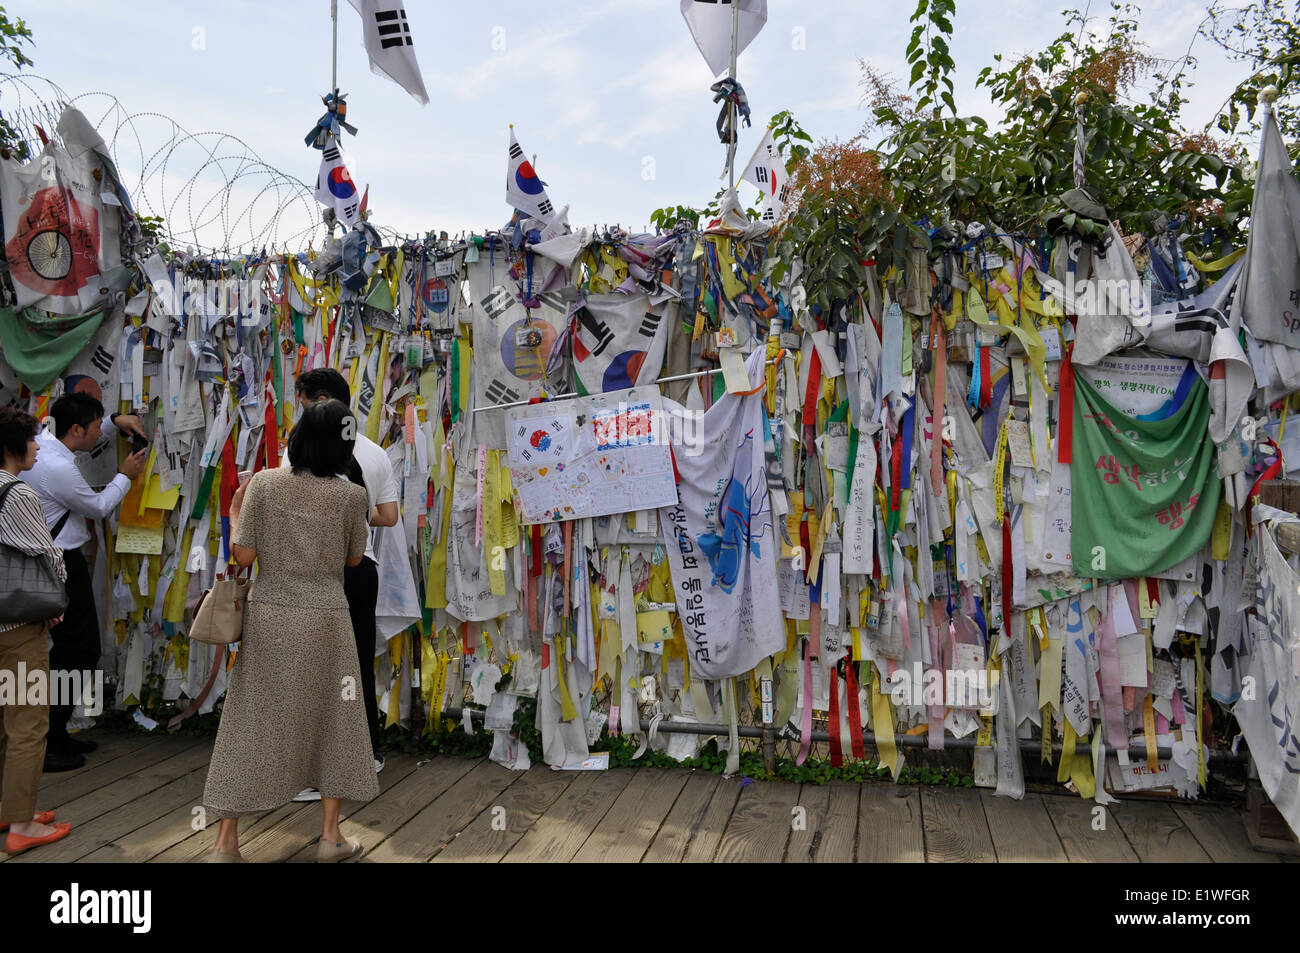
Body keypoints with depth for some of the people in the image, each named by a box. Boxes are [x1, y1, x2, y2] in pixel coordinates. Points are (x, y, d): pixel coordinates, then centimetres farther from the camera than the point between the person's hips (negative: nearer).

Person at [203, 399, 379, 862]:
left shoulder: (264, 484, -5)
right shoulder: (350, 496, -6)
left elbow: (243, 555, -5)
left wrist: (235, 512, 11)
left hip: (269, 616, 1)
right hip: (325, 619, -1)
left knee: (252, 721, 10)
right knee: (331, 719, 13)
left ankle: (226, 841, 17)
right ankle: (330, 834, 20)